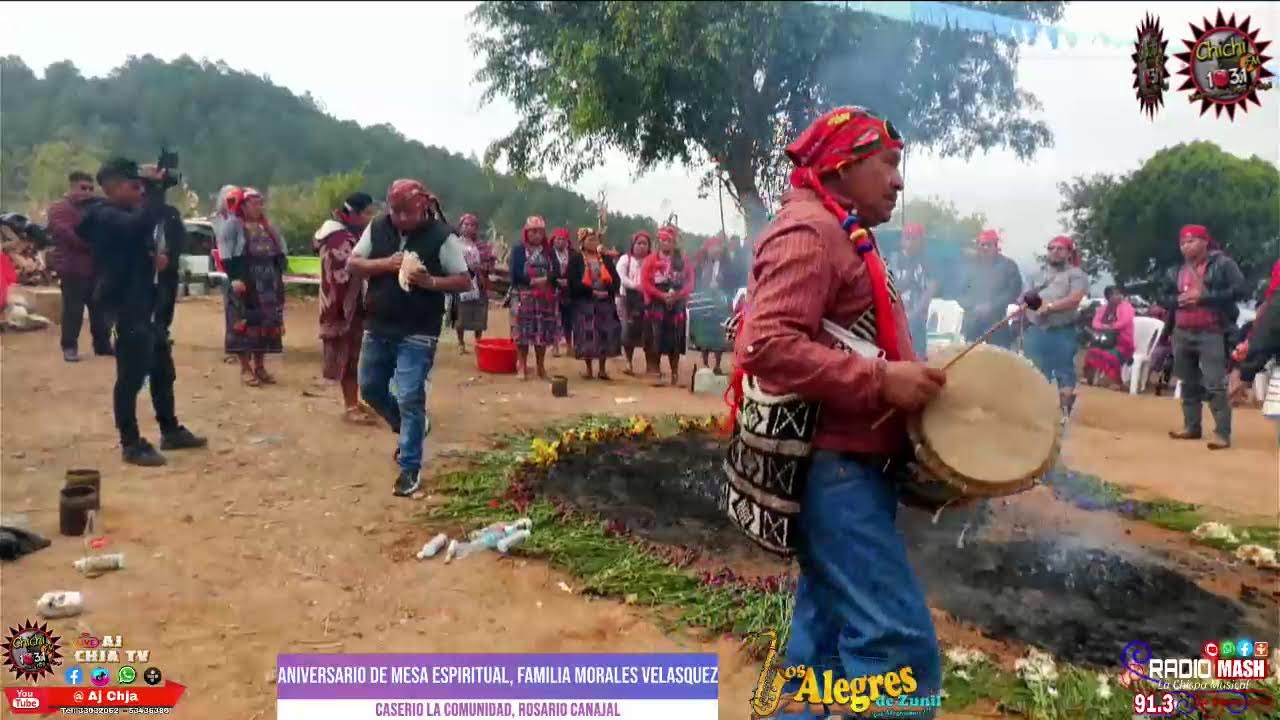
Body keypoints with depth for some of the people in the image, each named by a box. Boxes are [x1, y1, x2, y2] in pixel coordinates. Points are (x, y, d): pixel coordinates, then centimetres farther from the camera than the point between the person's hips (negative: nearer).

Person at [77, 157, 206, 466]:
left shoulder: (129, 213, 17)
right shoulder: (104, 217, -12)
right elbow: (141, 224, -33)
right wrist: (153, 186, -22)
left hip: (151, 306, 10)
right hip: (129, 307, -10)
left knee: (163, 371, 16)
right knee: (131, 375, -5)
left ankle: (171, 431, 28)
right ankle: (131, 444, 3)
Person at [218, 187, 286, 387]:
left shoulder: (266, 226, 16)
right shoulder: (232, 224, -3)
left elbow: (281, 250, 19)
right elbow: (226, 254, -11)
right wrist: (234, 277, -20)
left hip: (268, 286, 6)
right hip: (245, 284, -6)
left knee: (266, 325, 7)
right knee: (245, 326, -5)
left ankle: (259, 366, 17)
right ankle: (245, 368, 2)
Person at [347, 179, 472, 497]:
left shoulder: (441, 235, -10)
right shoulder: (377, 227, 1)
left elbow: (464, 281, -7)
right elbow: (352, 265, 3)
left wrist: (430, 282, -24)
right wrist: (386, 264, -14)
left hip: (418, 333, -5)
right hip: (377, 328, 6)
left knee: (410, 399, -6)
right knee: (370, 389, 16)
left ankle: (410, 468, 7)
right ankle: (410, 428, 41)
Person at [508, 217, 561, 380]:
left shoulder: (549, 251, 12)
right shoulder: (518, 250, 3)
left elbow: (556, 273, 1)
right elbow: (515, 273, -8)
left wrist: (545, 279, -18)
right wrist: (532, 281, -18)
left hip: (546, 299, 3)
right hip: (524, 298, -3)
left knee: (543, 332, 5)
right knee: (523, 331, -5)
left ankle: (541, 367, 14)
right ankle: (522, 367, 2)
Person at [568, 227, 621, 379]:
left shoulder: (606, 259, 11)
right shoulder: (576, 260, 0)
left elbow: (615, 279, 5)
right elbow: (573, 283, -10)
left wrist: (607, 292, -13)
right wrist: (592, 292, -17)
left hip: (605, 303, 3)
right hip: (585, 304, -3)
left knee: (605, 335, 2)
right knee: (587, 336, -2)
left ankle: (602, 369, 13)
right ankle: (588, 369, 9)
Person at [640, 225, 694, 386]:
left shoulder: (682, 260, 7)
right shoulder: (651, 259, 2)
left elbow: (690, 282, 2)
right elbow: (645, 283, -6)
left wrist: (678, 295, -15)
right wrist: (662, 295, -17)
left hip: (677, 305, 2)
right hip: (656, 305, -2)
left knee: (676, 341, 4)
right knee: (656, 340, -3)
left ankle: (675, 375, 12)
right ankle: (657, 374, 5)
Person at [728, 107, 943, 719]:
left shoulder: (840, 236, 21)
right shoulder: (808, 232, -13)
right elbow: (767, 345, -25)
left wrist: (910, 375, 16)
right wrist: (881, 381, -25)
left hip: (849, 462, 11)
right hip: (834, 466, -11)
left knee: (828, 632, 17)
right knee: (898, 641, -12)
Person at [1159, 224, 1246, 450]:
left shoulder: (1222, 264, -4)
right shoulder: (1177, 271, 13)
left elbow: (1239, 289, -15)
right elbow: (1163, 296, 17)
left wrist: (1204, 296, -20)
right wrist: (1179, 299, -5)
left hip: (1212, 333, -7)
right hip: (1182, 333, 7)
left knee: (1215, 384, -11)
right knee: (1189, 383, 13)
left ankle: (1222, 433, -9)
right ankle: (1191, 427, 23)